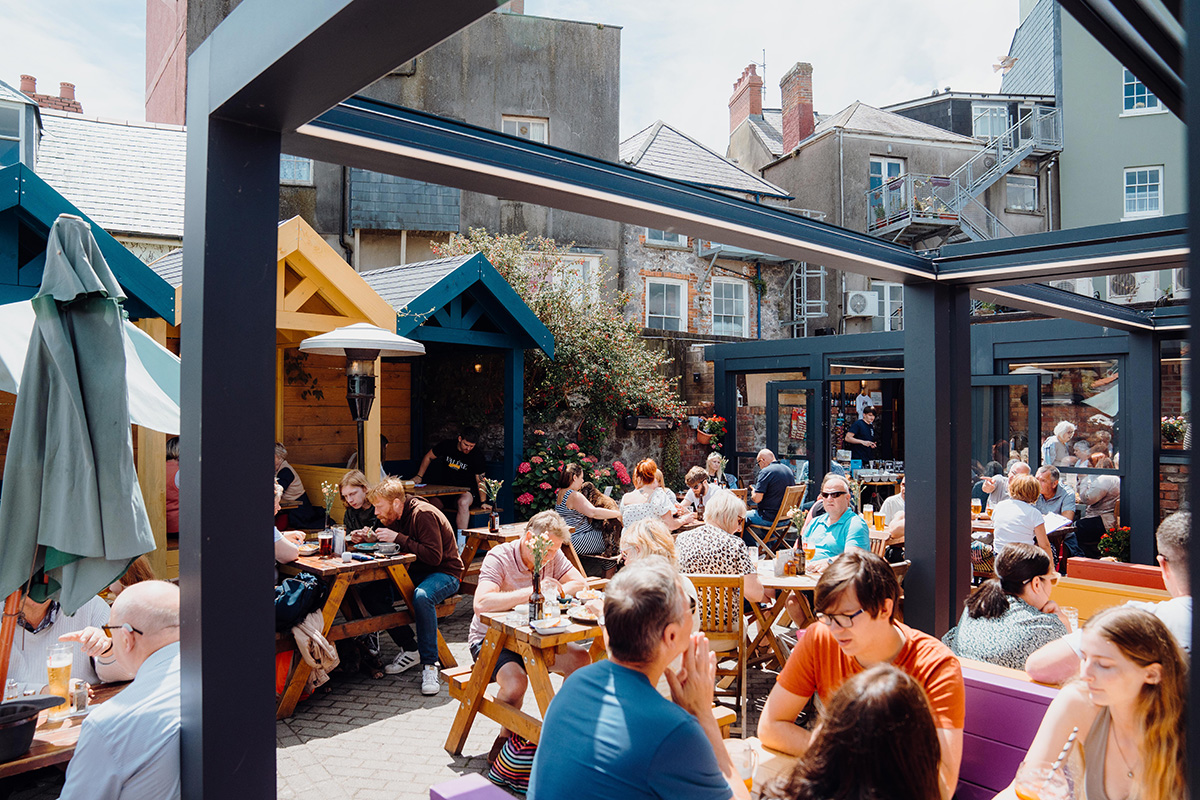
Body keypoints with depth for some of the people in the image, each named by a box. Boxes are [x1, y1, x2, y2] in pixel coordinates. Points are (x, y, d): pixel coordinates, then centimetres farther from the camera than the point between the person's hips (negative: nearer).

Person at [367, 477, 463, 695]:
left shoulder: (423, 514, -21)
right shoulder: (392, 516, 4)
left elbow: (434, 557, -27)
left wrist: (398, 537, -27)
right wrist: (373, 538, -6)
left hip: (445, 573, -8)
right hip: (416, 571, 8)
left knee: (422, 596, -38)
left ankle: (429, 665, -26)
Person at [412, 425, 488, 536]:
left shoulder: (477, 456, -7)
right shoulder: (447, 445, -3)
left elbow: (480, 480, -1)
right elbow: (428, 457, 12)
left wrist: (483, 502, -6)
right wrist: (419, 476, 9)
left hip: (465, 490, -3)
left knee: (463, 503, -37)